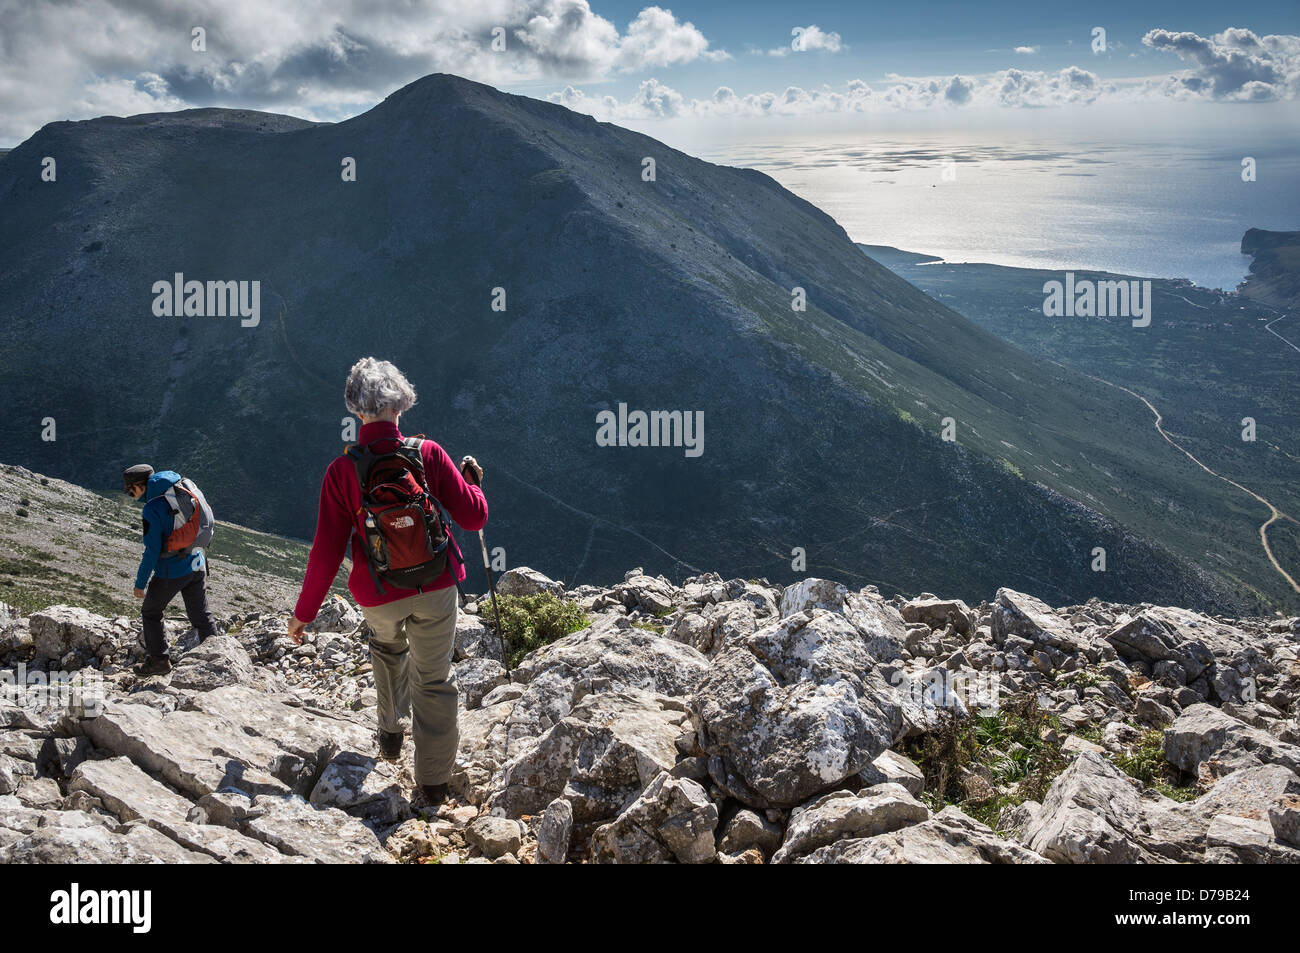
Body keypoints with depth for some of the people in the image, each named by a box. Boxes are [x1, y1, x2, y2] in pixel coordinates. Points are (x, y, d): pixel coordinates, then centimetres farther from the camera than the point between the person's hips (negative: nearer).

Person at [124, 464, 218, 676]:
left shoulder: (152, 509, -20)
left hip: (170, 572, -6)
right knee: (201, 617, 14)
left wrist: (140, 583, -8)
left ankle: (160, 660, 19)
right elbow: (207, 521, 11)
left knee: (150, 613, 15)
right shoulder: (186, 489, 1)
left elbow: (152, 551, -19)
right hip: (197, 566, 6)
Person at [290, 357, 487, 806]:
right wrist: (473, 480, 14)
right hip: (436, 587, -1)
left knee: (387, 646, 34)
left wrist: (303, 612, 0)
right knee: (434, 678, 12)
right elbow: (473, 517, -7)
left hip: (379, 595, 1)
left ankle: (391, 732, 43)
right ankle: (434, 782, 18)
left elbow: (327, 550, -10)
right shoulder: (428, 454, -12)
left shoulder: (342, 471, -13)